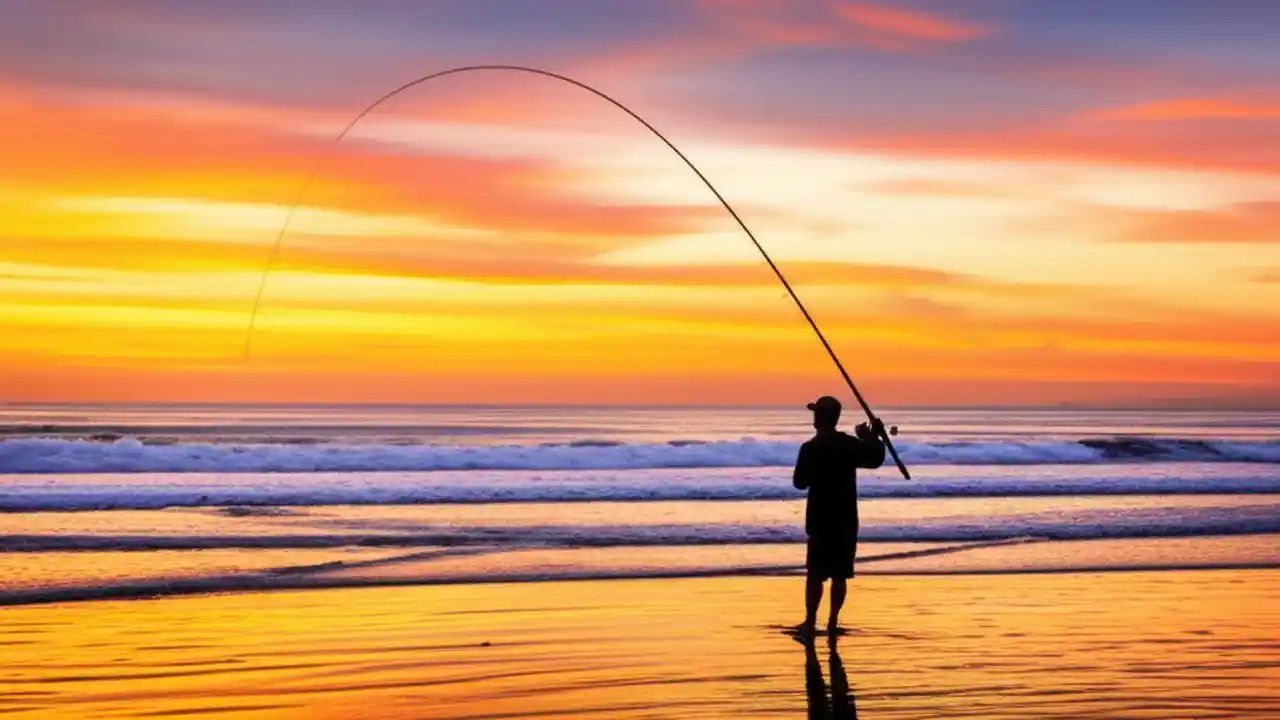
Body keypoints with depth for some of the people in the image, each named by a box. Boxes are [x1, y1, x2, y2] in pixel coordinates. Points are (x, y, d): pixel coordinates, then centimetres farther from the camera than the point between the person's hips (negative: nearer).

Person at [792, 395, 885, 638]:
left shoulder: (810, 448, -12)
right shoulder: (850, 444, 0)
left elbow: (800, 482, -4)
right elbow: (875, 458, 10)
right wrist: (871, 437, 24)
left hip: (821, 519, -3)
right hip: (847, 520, 4)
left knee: (815, 573, 1)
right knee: (839, 574, 9)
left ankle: (810, 622, -2)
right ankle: (833, 622, 11)